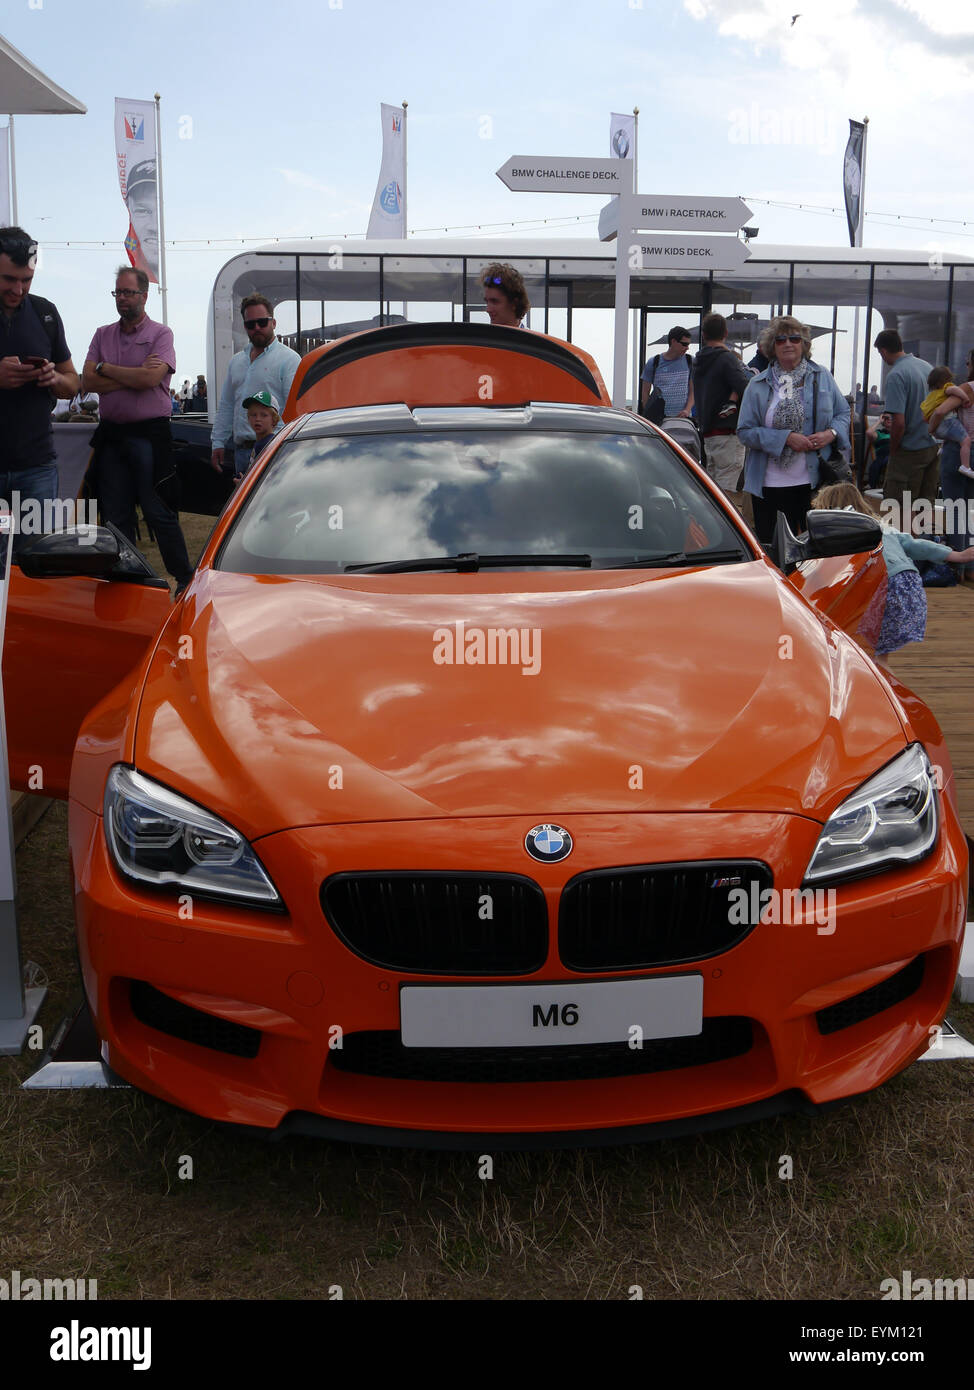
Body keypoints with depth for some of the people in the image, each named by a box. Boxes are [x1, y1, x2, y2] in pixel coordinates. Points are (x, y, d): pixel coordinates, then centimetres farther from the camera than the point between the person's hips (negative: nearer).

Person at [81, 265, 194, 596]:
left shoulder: (161, 334, 0)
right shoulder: (102, 335, 13)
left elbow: (150, 378, -17)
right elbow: (87, 381, 0)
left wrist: (105, 368, -5)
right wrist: (134, 375, -9)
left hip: (149, 434, -5)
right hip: (111, 433, 5)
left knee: (158, 512, -3)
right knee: (116, 516, 7)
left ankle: (185, 578, 8)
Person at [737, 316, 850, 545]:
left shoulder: (822, 377, 8)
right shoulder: (758, 385, 2)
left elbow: (843, 412, 12)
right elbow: (745, 430, -5)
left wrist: (831, 433, -10)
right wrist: (786, 438, -15)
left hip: (815, 480, 1)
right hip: (770, 485, -1)